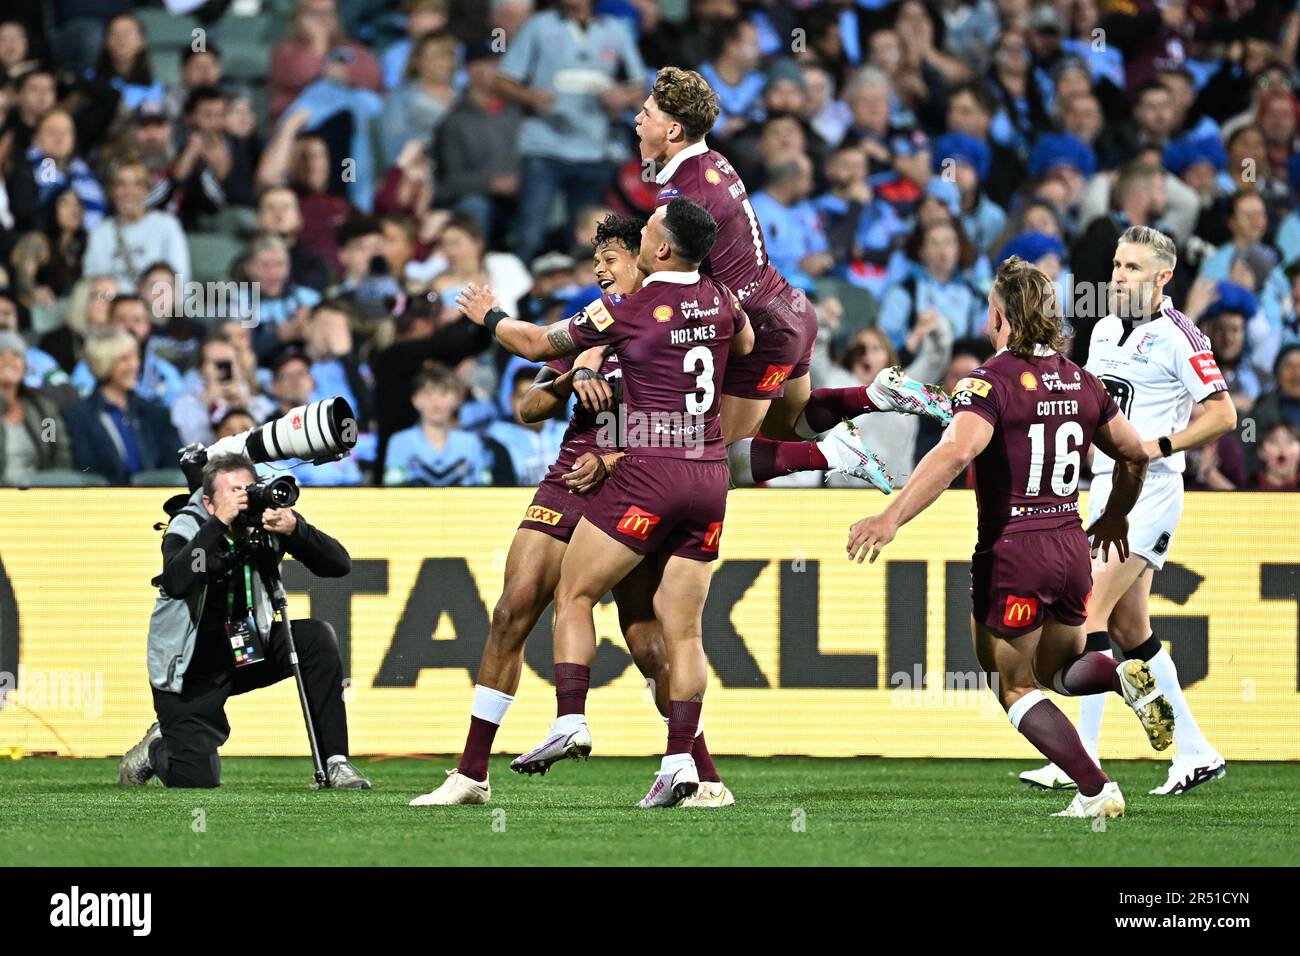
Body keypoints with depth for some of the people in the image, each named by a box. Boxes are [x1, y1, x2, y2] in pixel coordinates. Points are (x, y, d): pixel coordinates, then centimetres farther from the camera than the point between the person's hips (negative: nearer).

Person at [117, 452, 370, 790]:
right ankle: (158, 747, 24)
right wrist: (220, 522, -43)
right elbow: (176, 582, -41)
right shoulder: (188, 526, -20)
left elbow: (339, 565, -16)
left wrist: (295, 529, -33)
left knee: (318, 638, -22)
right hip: (191, 667, -4)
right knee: (198, 780, -14)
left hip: (248, 651, 4)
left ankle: (335, 763, -15)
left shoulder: (267, 522, -10)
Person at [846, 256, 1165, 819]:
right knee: (1061, 671, 25)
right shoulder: (1081, 382, 7)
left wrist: (891, 519, -33)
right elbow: (1134, 454, 16)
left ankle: (1096, 792, -5)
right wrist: (1114, 518, 34)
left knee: (1016, 687, 9)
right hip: (1070, 547, 6)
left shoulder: (990, 382, -13)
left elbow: (954, 454, -29)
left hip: (1011, 553, -6)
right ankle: (1127, 677, -8)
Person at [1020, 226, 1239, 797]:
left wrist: (1157, 446, -19)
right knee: (1130, 631, 9)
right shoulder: (1105, 329, 13)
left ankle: (1082, 760, -19)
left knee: (1089, 608, -18)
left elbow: (1223, 415, -12)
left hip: (1150, 490, -9)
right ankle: (1194, 753, 18)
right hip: (1106, 488, 9)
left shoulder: (1177, 337, -11)